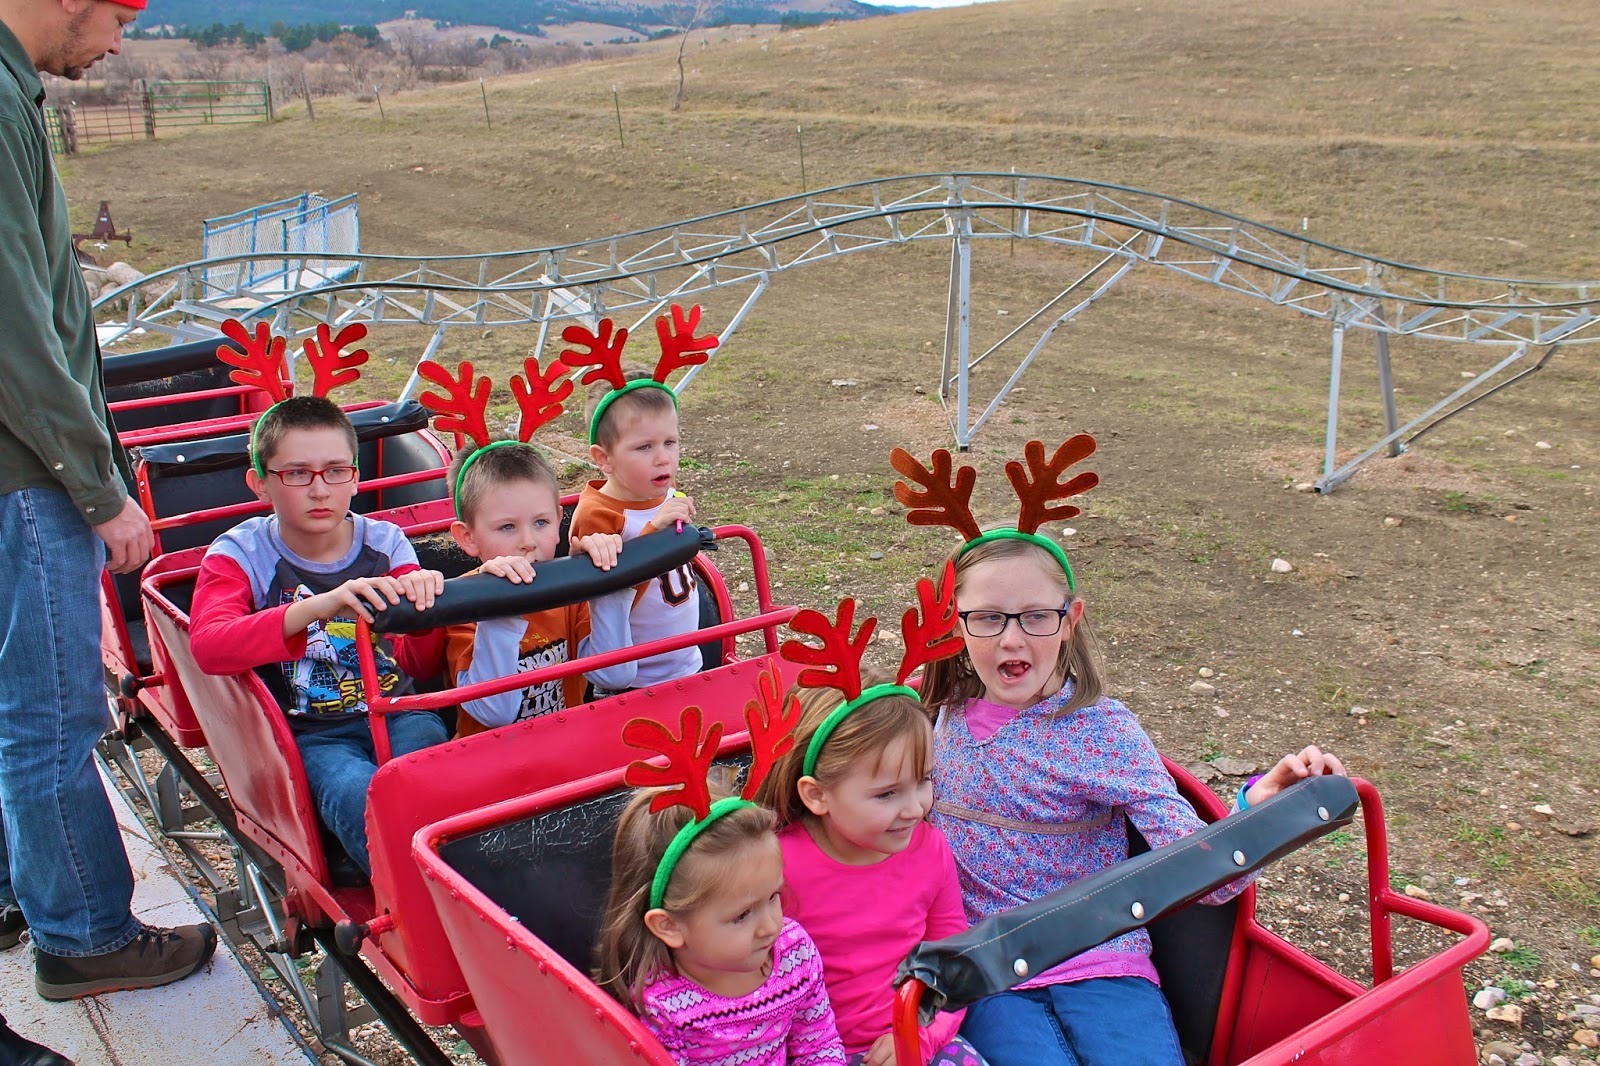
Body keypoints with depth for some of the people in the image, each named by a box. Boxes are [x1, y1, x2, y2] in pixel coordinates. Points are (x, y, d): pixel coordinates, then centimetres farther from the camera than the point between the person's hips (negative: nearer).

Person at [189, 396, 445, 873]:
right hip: (310, 736, -2)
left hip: (396, 714, 2)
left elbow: (419, 664, 1)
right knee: (356, 793, -33)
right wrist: (316, 607, -38)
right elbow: (208, 646, -22)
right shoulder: (240, 554, -1)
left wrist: (422, 607, -23)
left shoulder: (384, 542, 6)